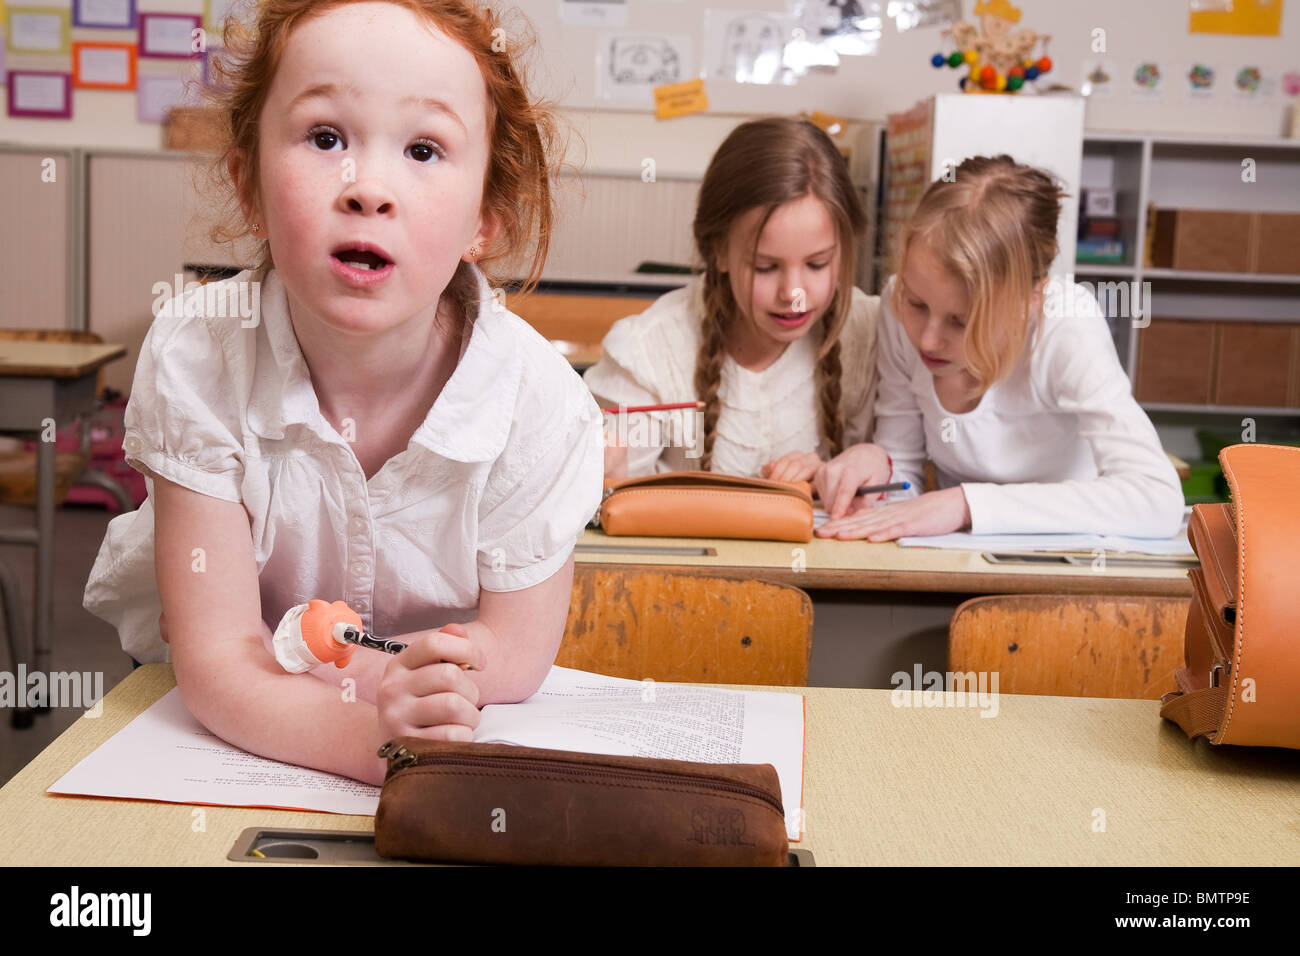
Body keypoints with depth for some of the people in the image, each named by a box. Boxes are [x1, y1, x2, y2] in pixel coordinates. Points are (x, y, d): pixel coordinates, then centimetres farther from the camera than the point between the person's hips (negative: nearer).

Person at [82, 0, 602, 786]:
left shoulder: (537, 401, -23)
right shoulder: (196, 363, -23)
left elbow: (516, 652, -12)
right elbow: (217, 660, -23)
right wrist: (368, 737, -42)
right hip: (224, 724, -1)